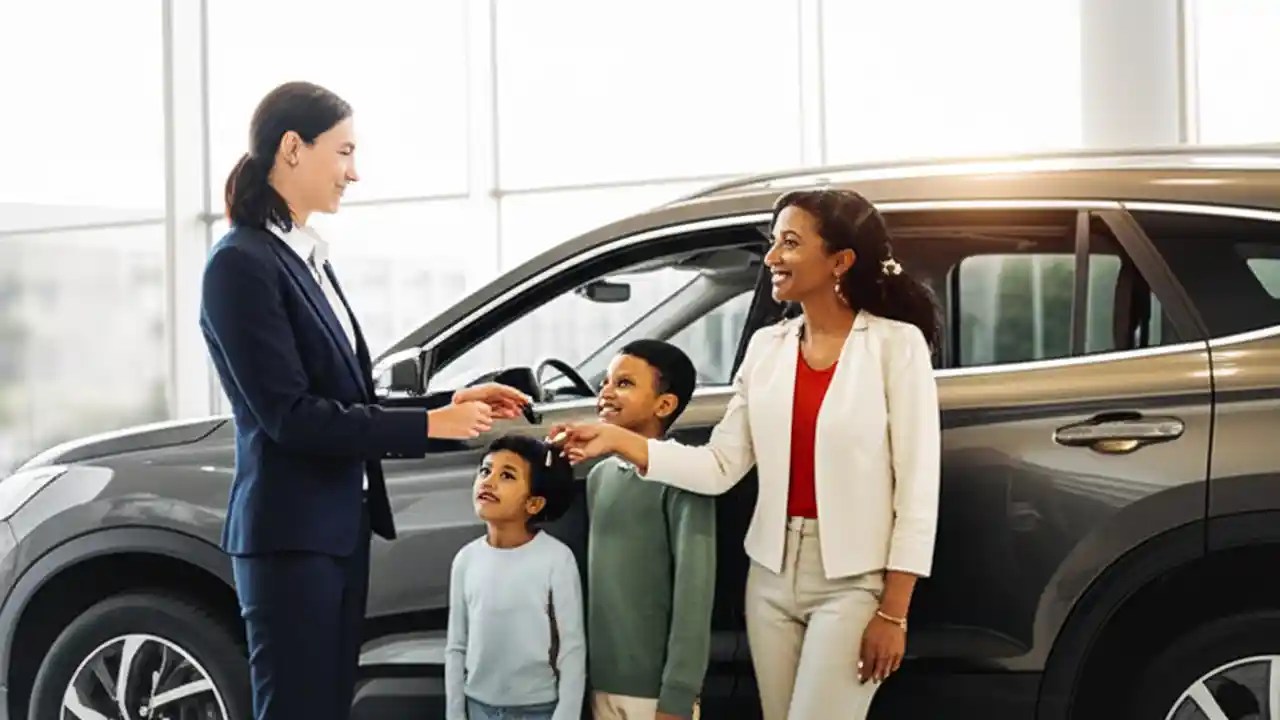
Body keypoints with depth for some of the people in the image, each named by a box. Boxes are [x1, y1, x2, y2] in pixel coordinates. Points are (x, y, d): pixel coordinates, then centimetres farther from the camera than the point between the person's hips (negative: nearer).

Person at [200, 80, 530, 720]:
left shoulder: (307, 259, 13)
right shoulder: (241, 264, -13)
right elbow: (290, 416, -18)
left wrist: (452, 404, 3)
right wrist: (429, 425, -15)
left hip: (340, 527, 9)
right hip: (290, 535, -9)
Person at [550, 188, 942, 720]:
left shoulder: (896, 343, -8)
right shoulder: (766, 347, 7)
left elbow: (917, 485, -9)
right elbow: (720, 467, 3)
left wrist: (894, 611, -12)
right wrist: (618, 440, -8)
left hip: (853, 579, -5)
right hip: (773, 574, 5)